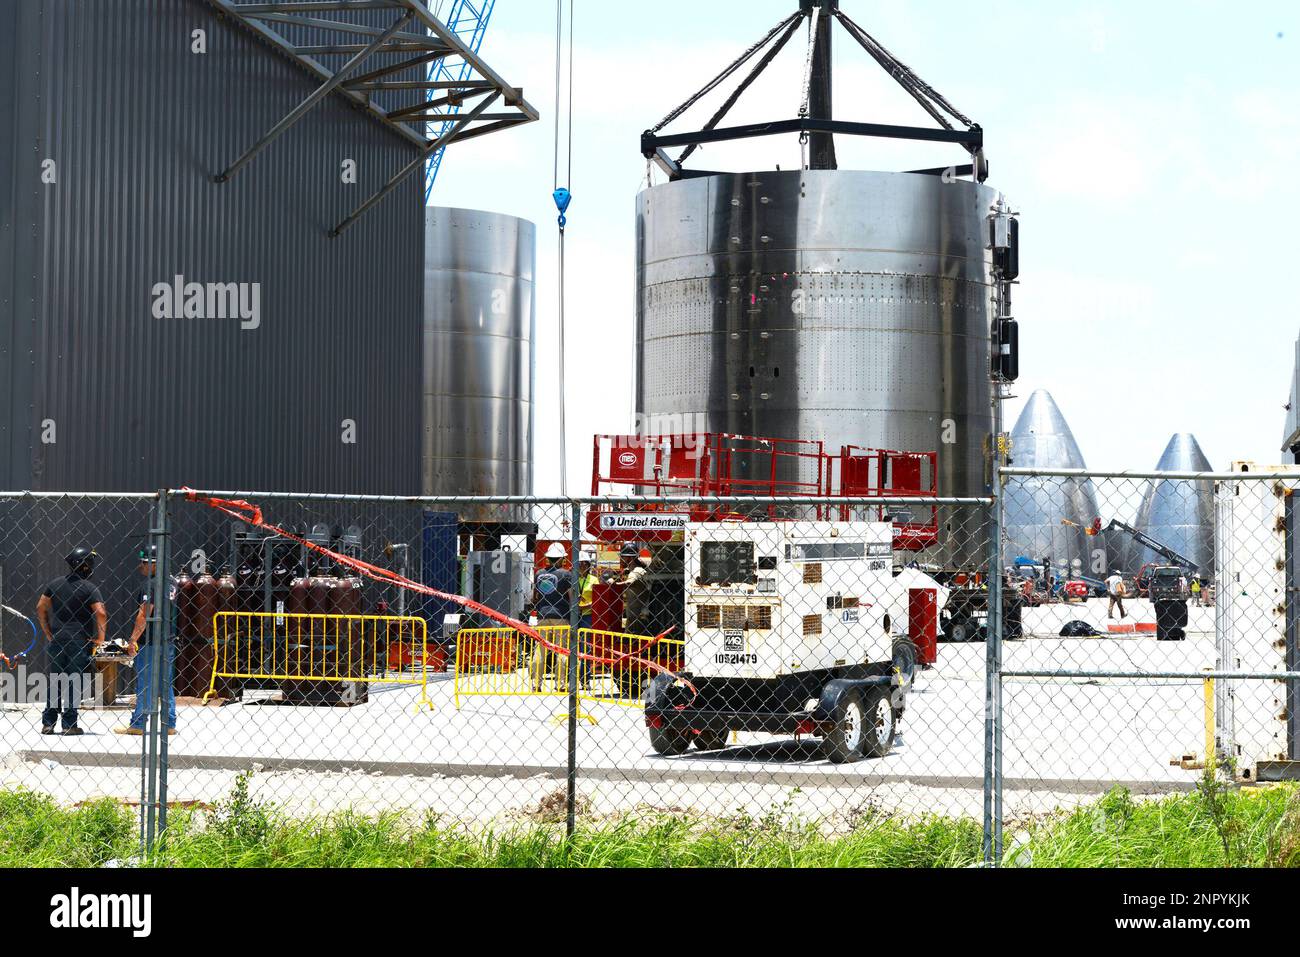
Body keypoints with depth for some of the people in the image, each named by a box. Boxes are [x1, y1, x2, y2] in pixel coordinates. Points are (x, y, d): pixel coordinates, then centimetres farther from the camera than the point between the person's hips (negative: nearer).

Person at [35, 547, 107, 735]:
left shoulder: (55, 584, 6)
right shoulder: (89, 588, -9)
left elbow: (40, 608, 7)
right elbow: (101, 613, -18)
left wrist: (48, 633, 11)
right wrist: (101, 638, -9)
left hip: (56, 640, 4)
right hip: (80, 641, -4)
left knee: (54, 681, 12)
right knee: (74, 682, 2)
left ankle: (48, 723, 11)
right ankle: (69, 724, 2)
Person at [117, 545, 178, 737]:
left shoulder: (150, 584, -15)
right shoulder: (172, 583, 10)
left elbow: (144, 615, -19)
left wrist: (133, 640, -18)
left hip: (150, 641, -8)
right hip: (169, 641, 8)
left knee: (145, 684, -3)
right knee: (166, 683, 12)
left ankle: (138, 724, 0)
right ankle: (170, 724, 14)